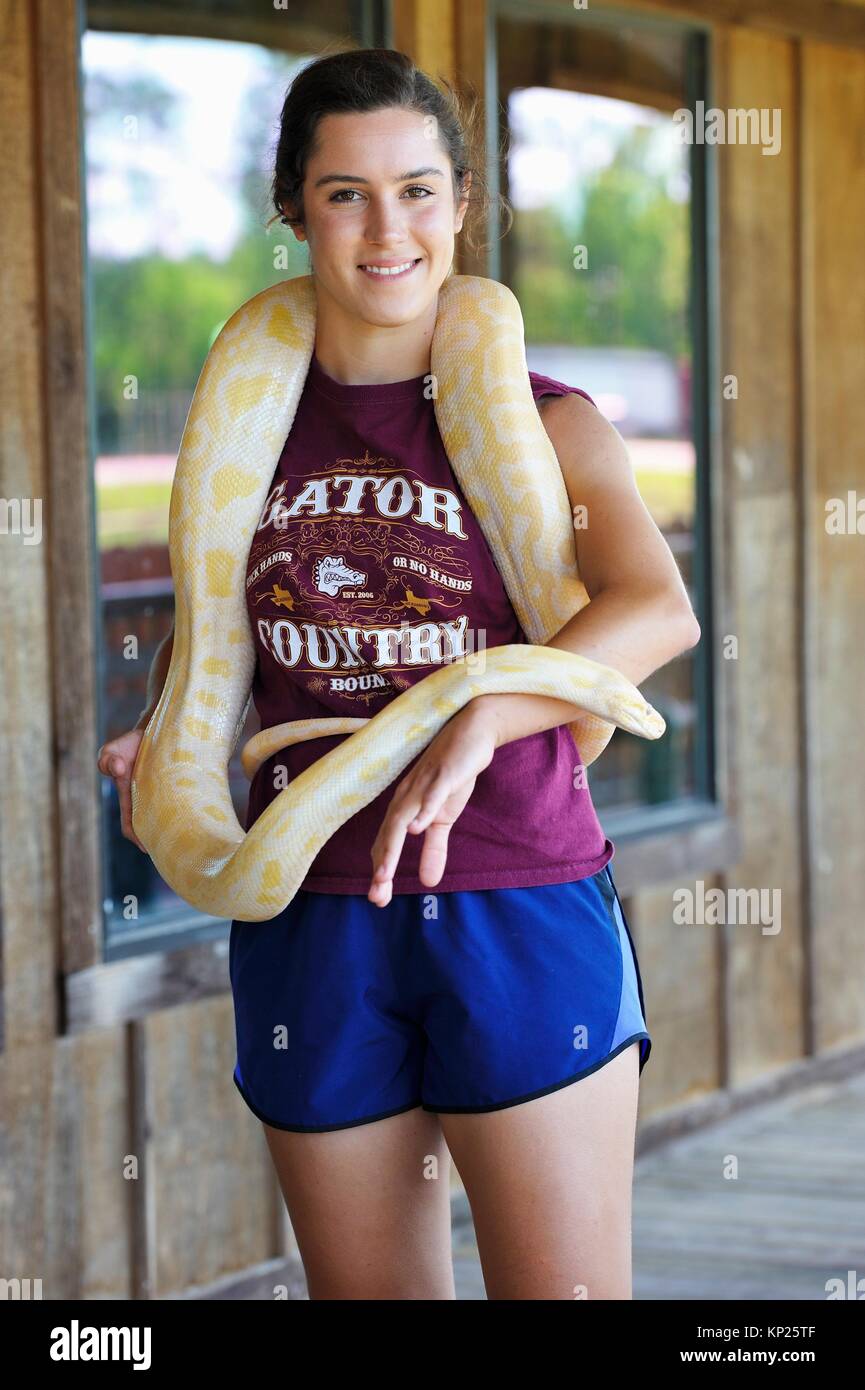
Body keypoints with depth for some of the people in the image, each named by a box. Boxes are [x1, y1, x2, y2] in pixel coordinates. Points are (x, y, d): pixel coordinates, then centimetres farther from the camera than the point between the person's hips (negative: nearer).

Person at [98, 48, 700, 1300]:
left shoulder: (542, 422, -2)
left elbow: (659, 609, -20)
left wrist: (474, 729, -35)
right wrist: (163, 729, 3)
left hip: (520, 909, -3)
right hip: (310, 921, 3)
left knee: (567, 1288, -2)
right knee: (366, 1288, 11)